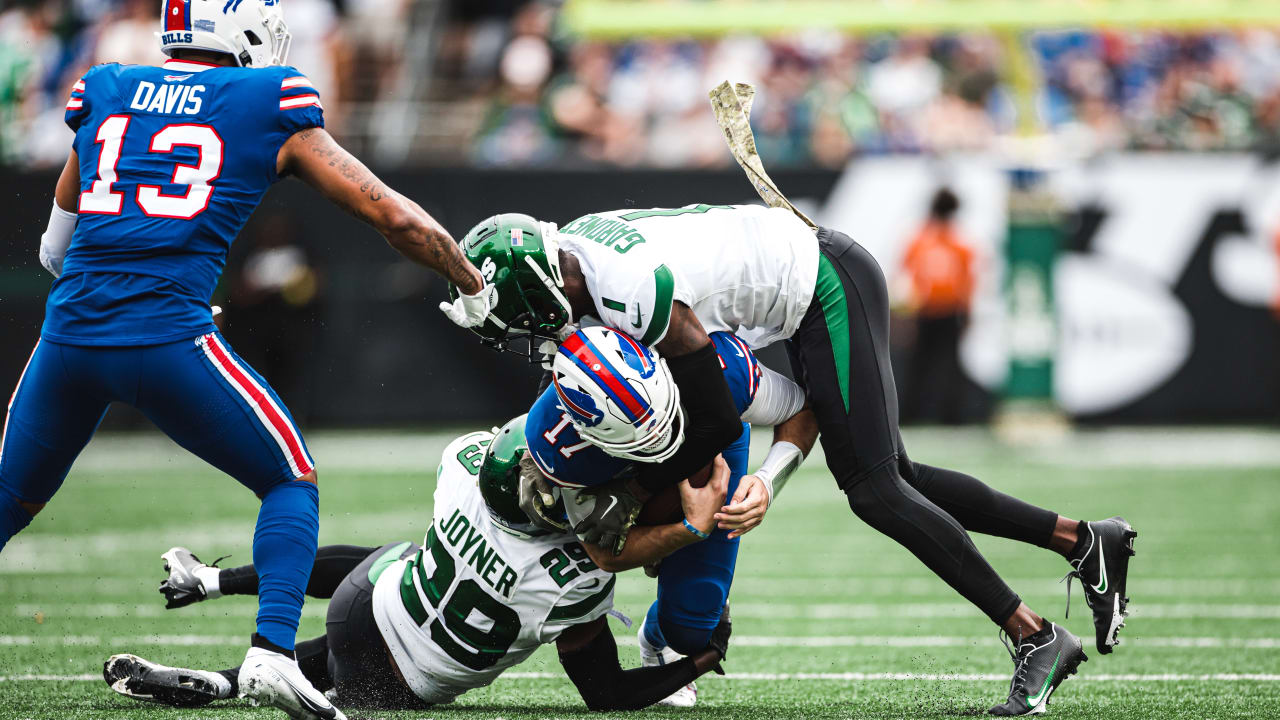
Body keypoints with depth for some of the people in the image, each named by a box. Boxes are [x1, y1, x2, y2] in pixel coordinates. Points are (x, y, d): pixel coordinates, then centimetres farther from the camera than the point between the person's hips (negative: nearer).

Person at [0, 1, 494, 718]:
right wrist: (477, 291, 23)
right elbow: (395, 217, 9)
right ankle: (272, 649, -4)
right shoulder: (272, 109, 7)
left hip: (70, 334, 4)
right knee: (292, 484, 15)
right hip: (168, 337, -3)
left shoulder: (104, 94, 16)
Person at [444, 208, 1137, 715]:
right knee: (888, 480, 13)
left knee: (873, 490, -14)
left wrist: (631, 491, -18)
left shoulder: (636, 292, -31)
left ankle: (1034, 637, -10)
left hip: (831, 285, -9)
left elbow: (719, 419, -21)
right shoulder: (571, 242, -4)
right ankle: (1084, 541, 18)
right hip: (807, 276, 9)